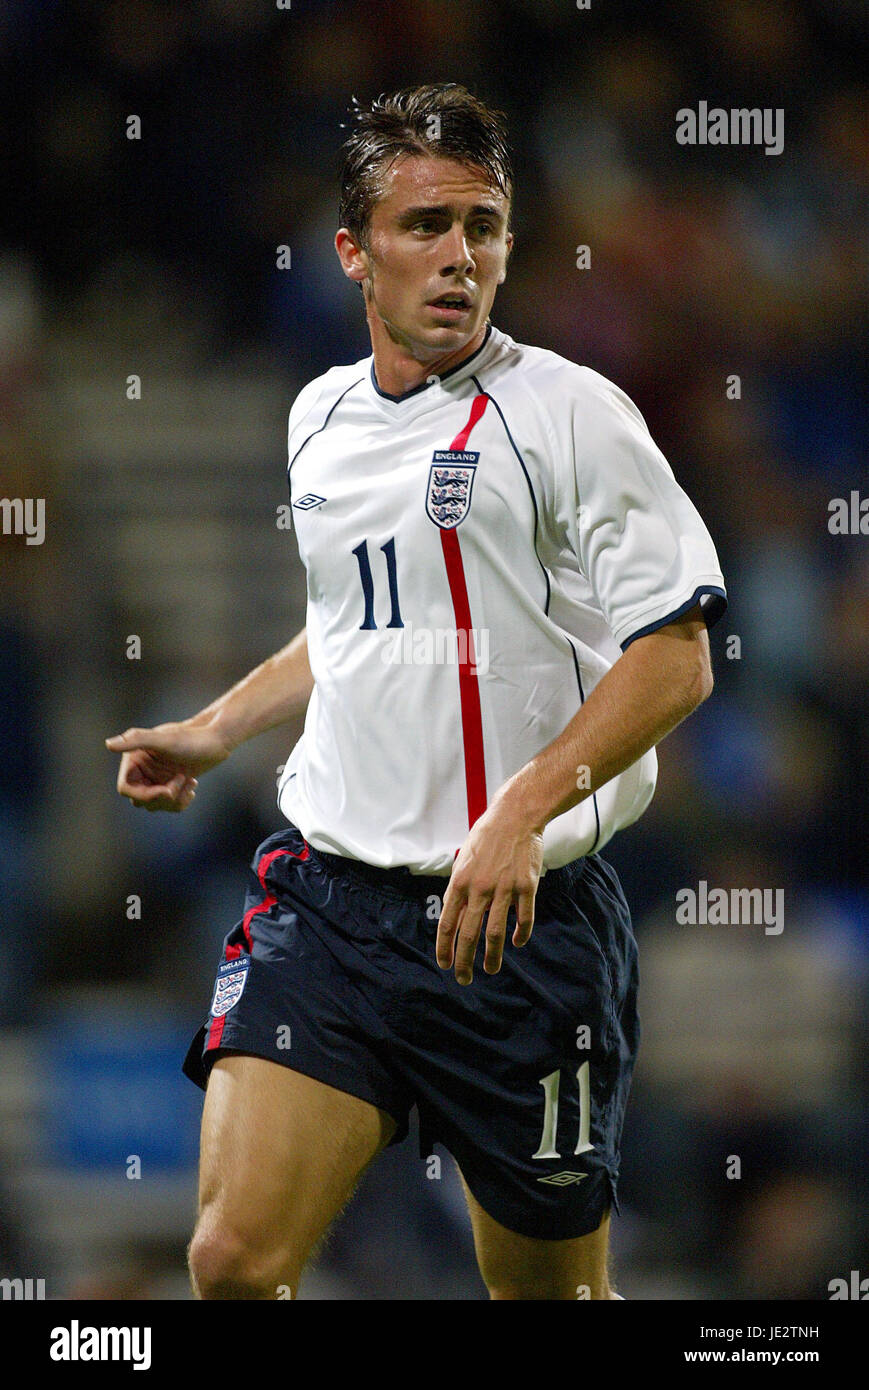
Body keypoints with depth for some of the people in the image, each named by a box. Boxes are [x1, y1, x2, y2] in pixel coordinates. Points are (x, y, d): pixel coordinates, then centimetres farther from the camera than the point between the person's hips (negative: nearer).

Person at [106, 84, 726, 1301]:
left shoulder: (571, 411, -6)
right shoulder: (321, 417, 14)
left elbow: (674, 657, -12)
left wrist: (522, 812, -22)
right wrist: (214, 732, 24)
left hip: (524, 918, -4)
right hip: (328, 893, 4)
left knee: (550, 1287, 6)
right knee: (235, 1260, -13)